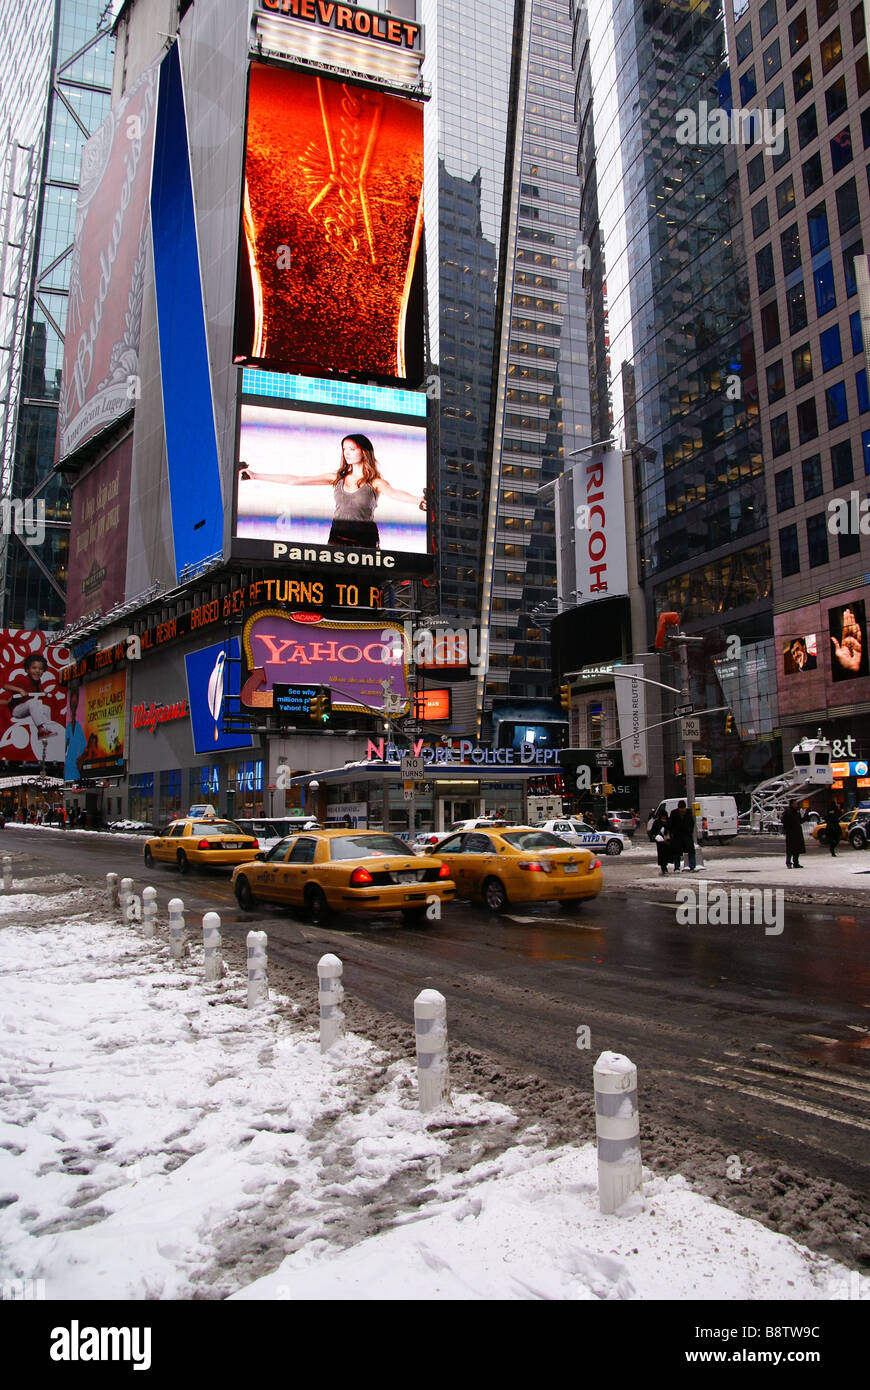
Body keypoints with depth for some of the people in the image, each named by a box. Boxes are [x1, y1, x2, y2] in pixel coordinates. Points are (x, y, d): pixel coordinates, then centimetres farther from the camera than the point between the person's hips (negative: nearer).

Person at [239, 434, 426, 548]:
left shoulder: (375, 482, -1)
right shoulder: (337, 478, 10)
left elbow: (393, 492, -22)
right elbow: (296, 480, 10)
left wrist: (417, 500, -46)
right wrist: (256, 476, 8)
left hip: (365, 541, -3)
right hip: (338, 537, 3)